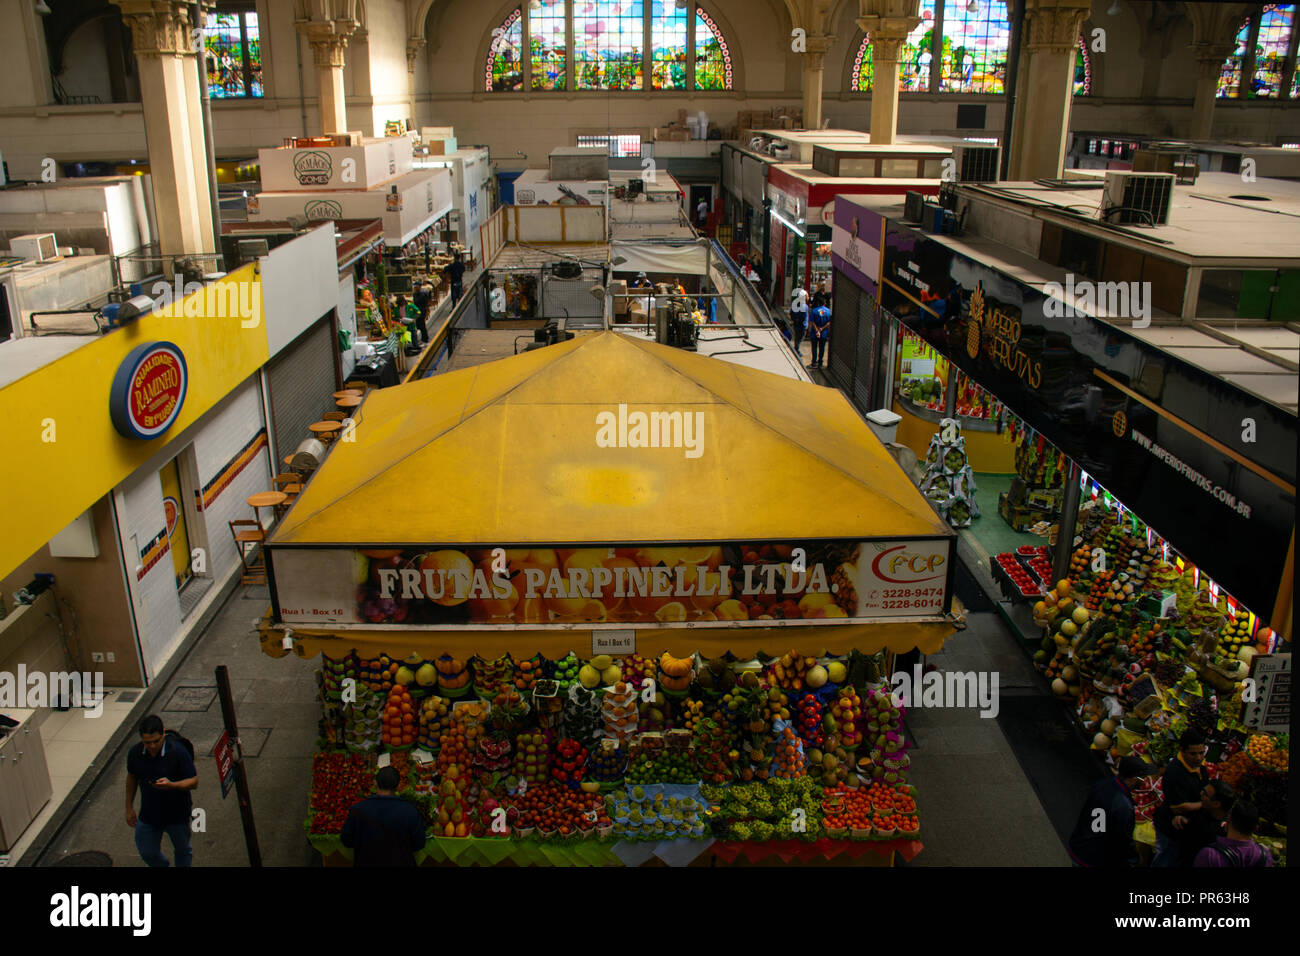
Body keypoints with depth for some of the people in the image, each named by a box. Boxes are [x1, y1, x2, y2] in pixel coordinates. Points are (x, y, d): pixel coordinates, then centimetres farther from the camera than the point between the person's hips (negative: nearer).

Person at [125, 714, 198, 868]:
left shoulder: (178, 751, -25)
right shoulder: (135, 753, -13)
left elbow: (194, 781, -19)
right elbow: (131, 777, 6)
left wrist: (171, 785, -37)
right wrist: (129, 808, 11)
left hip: (177, 814, -3)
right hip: (148, 814, 3)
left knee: (182, 851, 17)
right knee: (148, 853, 15)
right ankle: (163, 865, 47)